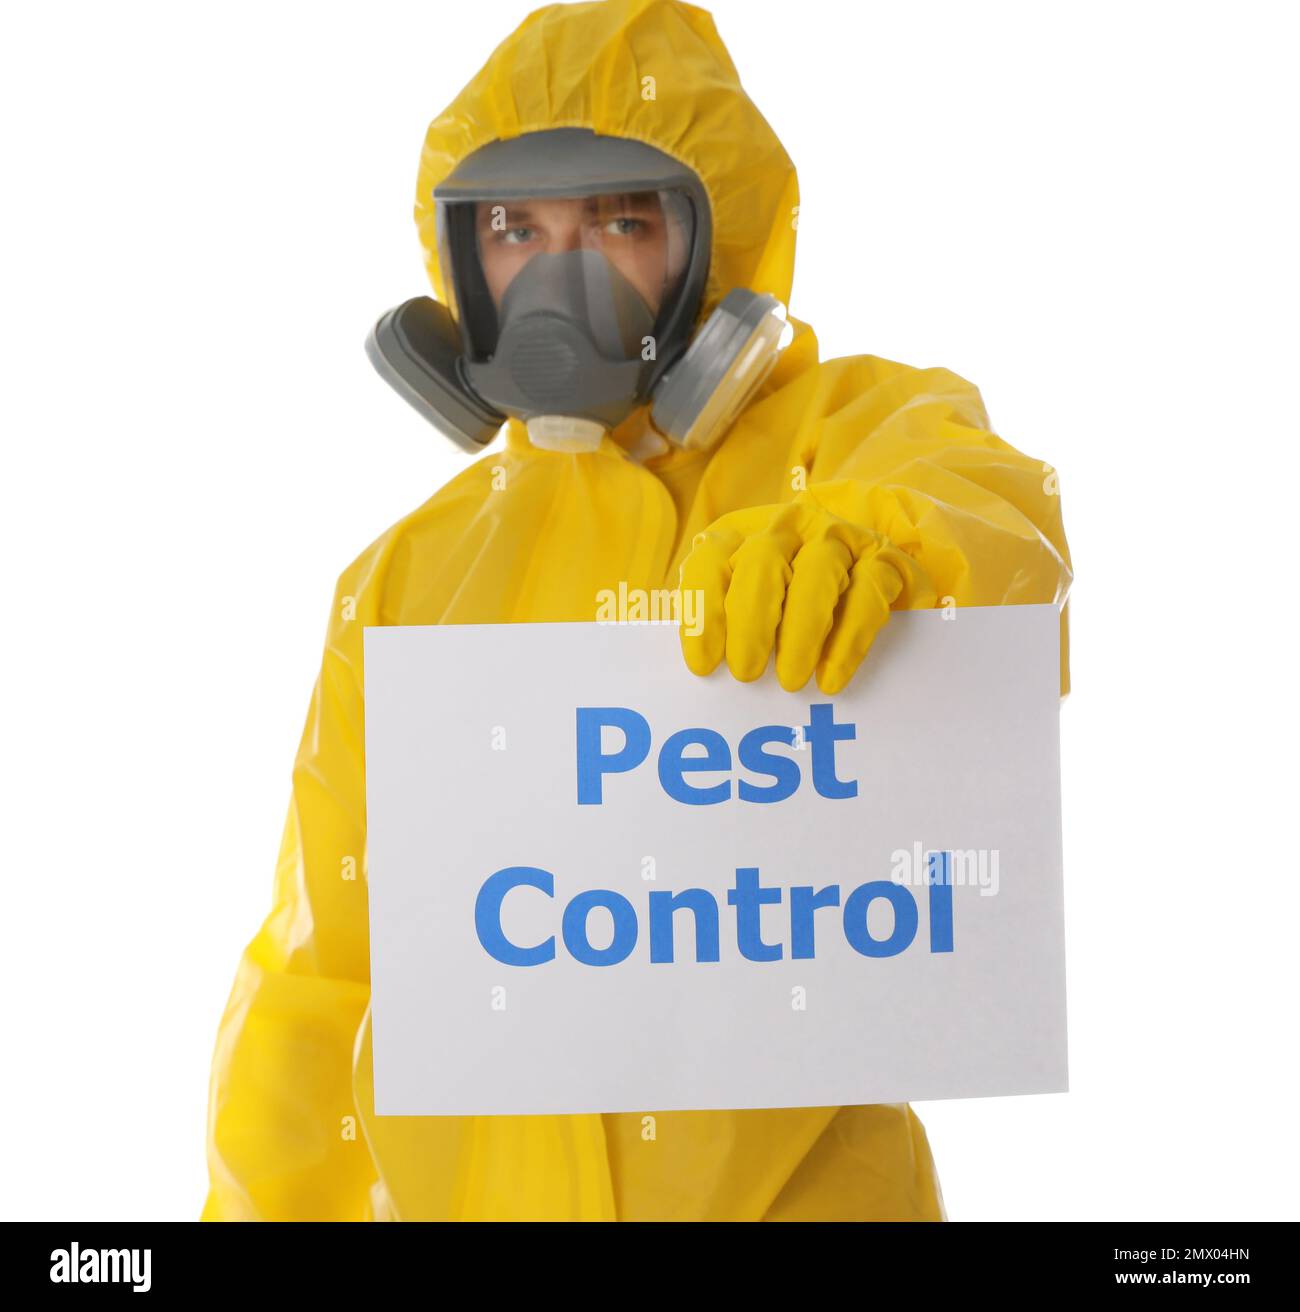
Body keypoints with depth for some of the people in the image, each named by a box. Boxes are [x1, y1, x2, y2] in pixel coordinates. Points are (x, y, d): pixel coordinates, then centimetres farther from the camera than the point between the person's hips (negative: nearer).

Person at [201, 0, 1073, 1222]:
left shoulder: (848, 430, 0)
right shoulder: (405, 581, 10)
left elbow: (985, 497, -24)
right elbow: (321, 972, 13)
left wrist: (879, 532, -45)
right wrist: (262, 1201, 12)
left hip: (788, 1181, -3)